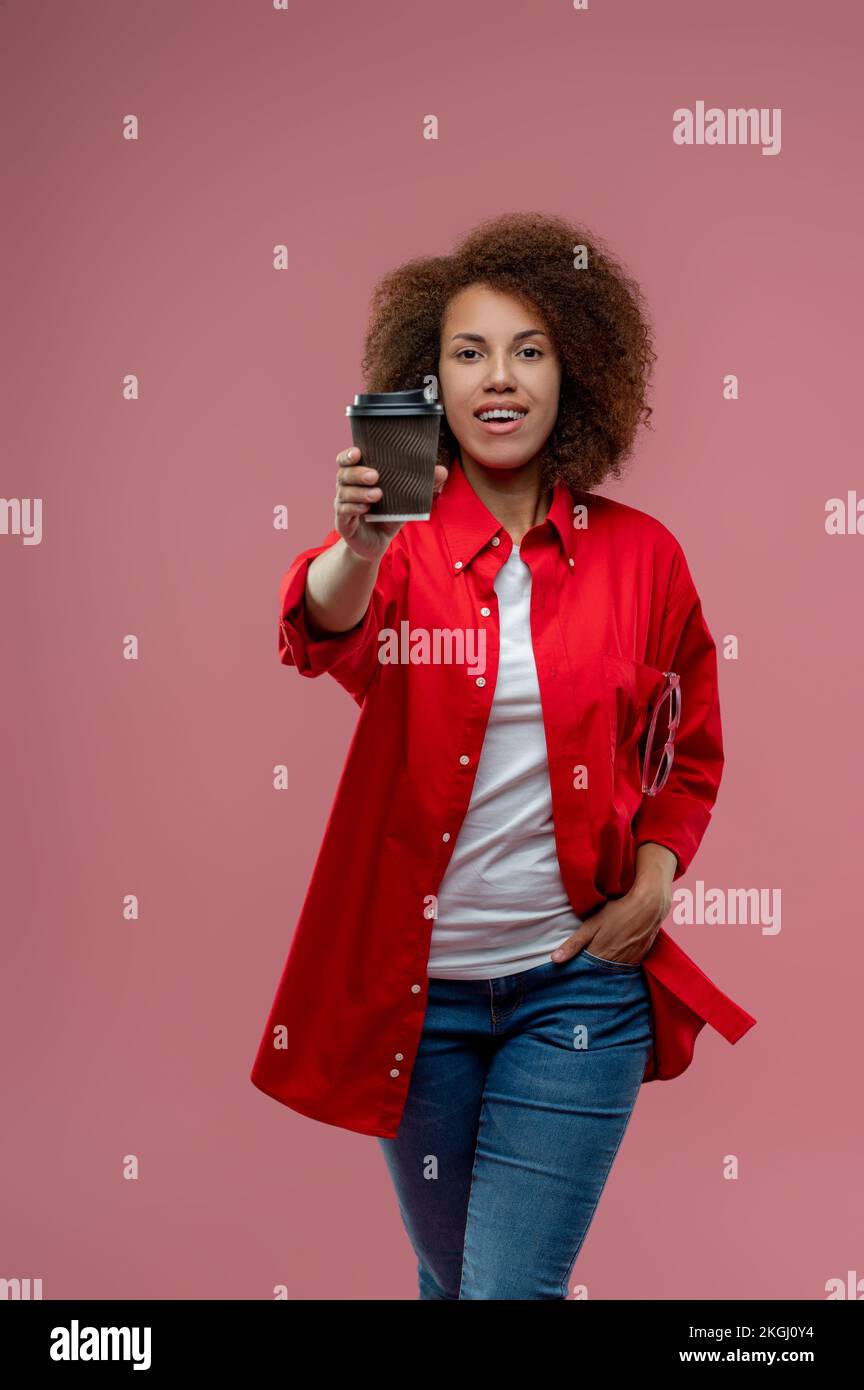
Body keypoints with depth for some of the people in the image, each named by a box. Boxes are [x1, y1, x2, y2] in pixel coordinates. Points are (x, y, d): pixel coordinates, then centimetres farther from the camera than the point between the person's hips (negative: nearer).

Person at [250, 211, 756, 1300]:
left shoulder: (637, 553, -1)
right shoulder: (405, 539, -5)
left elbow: (692, 747, 13)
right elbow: (325, 634, -29)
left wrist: (651, 886, -2)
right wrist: (356, 551, -50)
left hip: (577, 979, 0)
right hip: (415, 979, 1)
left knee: (511, 1286, -5)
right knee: (448, 1272, 18)